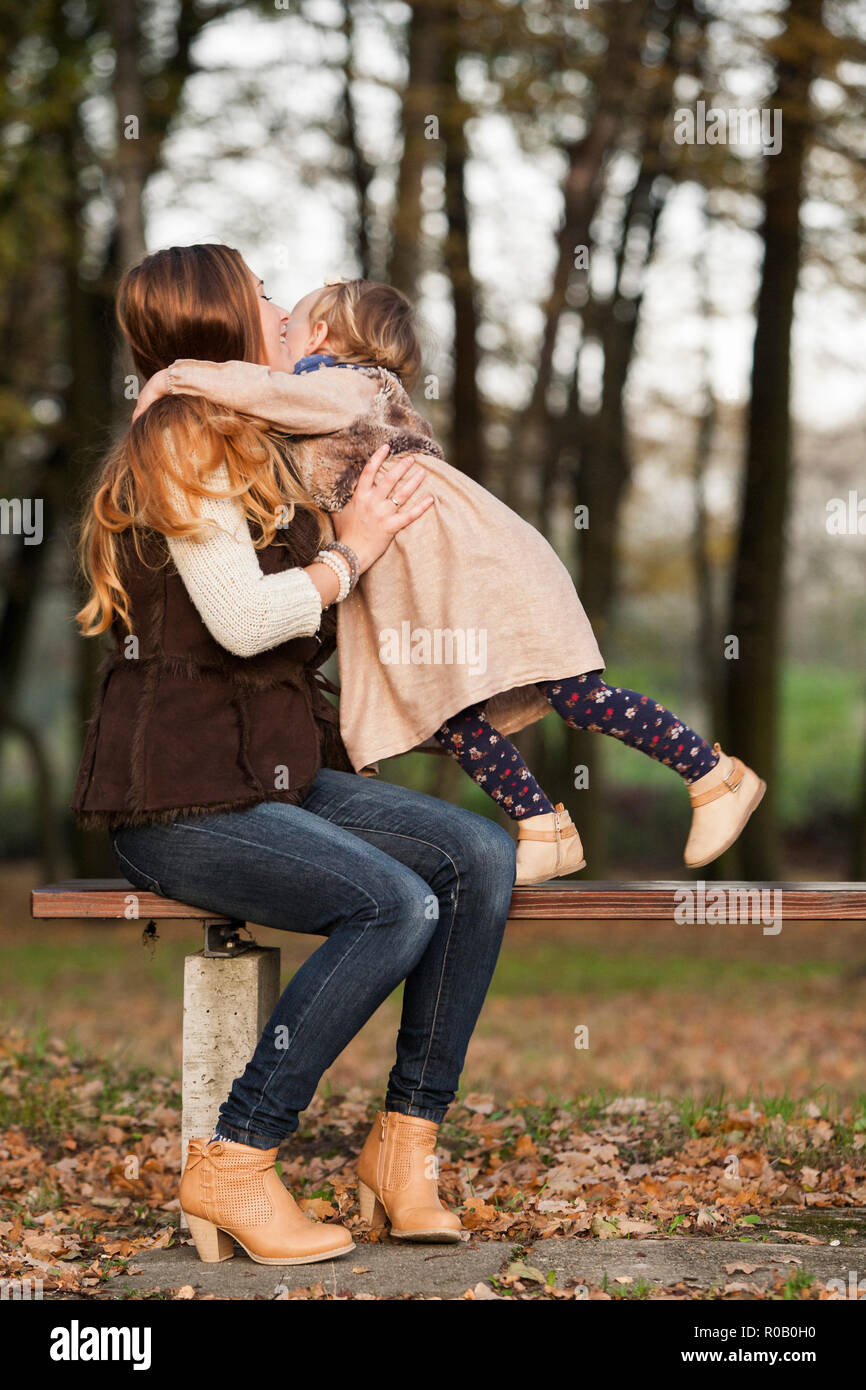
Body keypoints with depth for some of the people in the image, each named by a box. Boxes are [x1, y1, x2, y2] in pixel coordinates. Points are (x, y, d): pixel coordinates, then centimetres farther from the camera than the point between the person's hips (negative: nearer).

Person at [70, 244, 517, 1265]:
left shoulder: (251, 455, 22)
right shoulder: (184, 448, -9)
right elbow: (241, 619, -21)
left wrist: (365, 530, 16)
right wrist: (351, 550, -7)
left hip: (277, 775, 9)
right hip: (181, 798, -9)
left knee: (480, 857, -11)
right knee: (397, 906, -28)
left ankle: (403, 1141, -8)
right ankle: (231, 1164, -18)